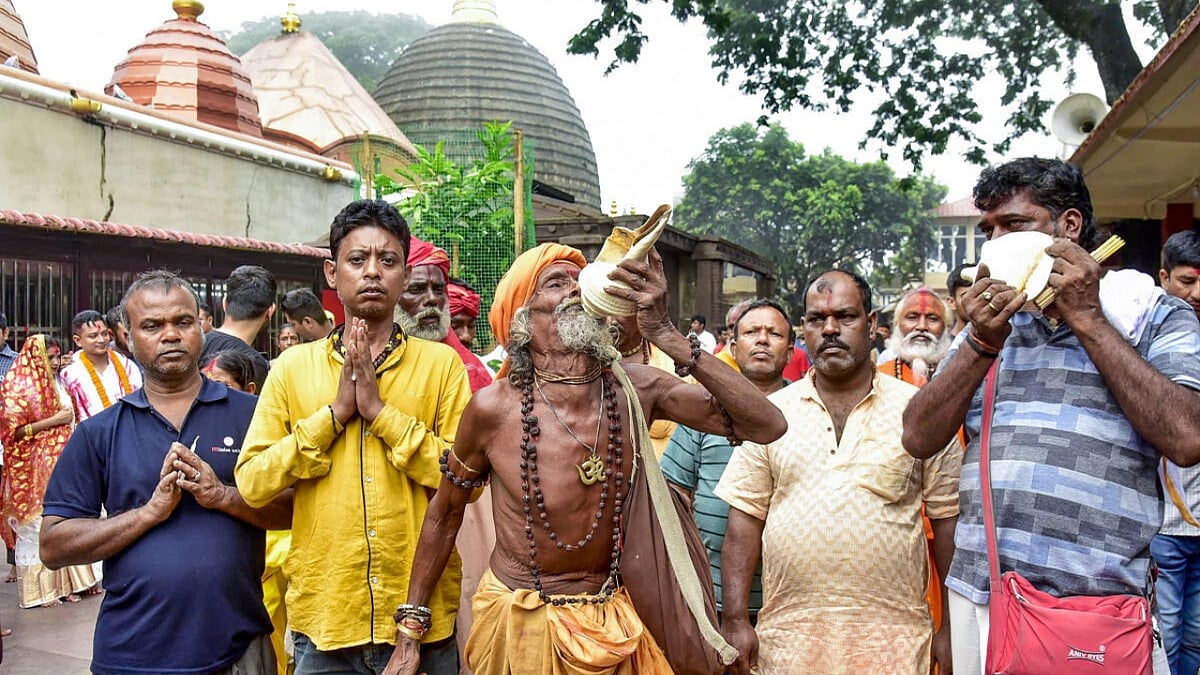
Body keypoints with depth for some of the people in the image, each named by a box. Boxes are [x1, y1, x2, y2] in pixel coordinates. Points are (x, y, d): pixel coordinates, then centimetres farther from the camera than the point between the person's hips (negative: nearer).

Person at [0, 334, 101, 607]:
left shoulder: (57, 383, 12)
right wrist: (53, 421, -17)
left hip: (60, 464, 7)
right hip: (34, 469, -7)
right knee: (37, 527, 1)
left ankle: (64, 583, 17)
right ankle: (39, 589, 10)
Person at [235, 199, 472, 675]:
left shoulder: (441, 364, -1)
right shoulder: (293, 367, 3)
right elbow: (252, 482, -3)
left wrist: (380, 411, -15)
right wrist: (336, 412, -12)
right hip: (323, 616, 1)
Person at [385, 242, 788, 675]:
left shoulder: (635, 390, -14)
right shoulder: (494, 408, -18)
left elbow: (767, 425, -21)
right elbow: (444, 513, -2)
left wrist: (665, 335, -29)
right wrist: (409, 631, -1)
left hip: (610, 623, 3)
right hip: (516, 623, -2)